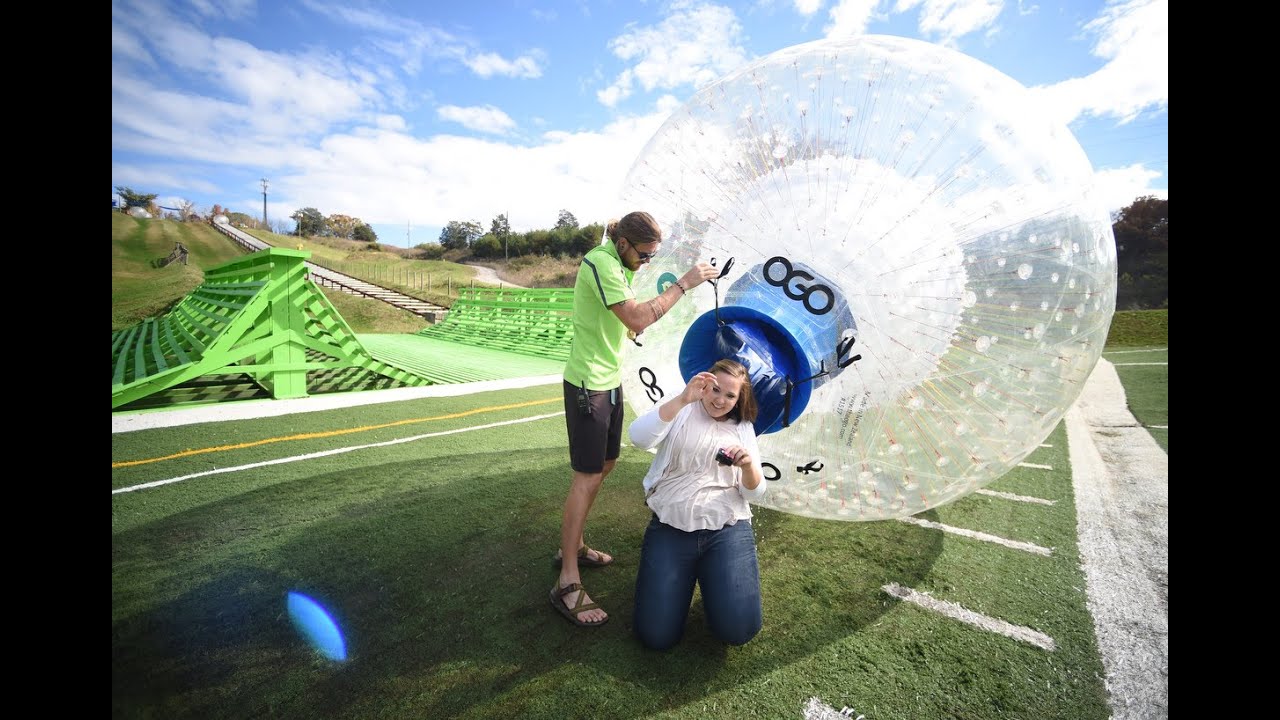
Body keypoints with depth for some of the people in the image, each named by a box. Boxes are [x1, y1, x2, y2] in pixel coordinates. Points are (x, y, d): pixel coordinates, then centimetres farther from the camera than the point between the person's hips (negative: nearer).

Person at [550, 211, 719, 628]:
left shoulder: (620, 265, 12)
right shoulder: (600, 262, -18)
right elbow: (638, 319, -27)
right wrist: (683, 284, -21)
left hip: (610, 379, 10)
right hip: (588, 383, -10)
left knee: (605, 464, 16)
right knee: (587, 476, -6)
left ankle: (573, 546, 33)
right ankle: (567, 585, 6)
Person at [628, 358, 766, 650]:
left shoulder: (743, 428, 10)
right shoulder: (682, 412, 1)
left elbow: (754, 492, 7)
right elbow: (639, 438, -18)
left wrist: (748, 465, -16)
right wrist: (682, 399, -27)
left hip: (727, 529, 2)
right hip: (671, 528, -1)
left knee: (738, 629, -13)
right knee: (656, 635, -6)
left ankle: (710, 577, 18)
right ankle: (685, 576, 22)